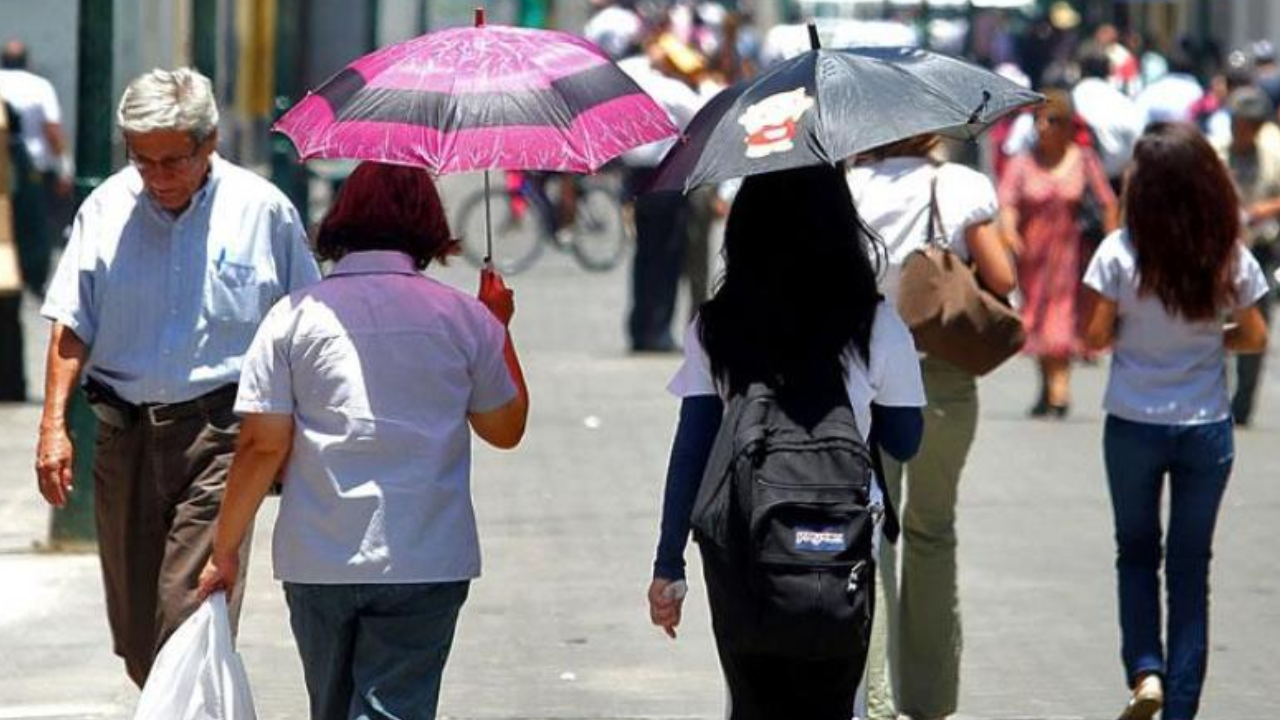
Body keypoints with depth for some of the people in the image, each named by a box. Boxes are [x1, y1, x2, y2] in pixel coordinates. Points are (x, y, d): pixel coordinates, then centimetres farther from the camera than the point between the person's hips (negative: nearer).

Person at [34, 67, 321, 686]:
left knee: (191, 611, -14)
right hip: (124, 429, 3)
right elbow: (71, 326, 6)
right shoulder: (106, 209, 5)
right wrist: (54, 422, -4)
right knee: (133, 622, 8)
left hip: (218, 431, -3)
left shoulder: (261, 210, 0)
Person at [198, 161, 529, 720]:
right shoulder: (464, 317, 0)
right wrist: (498, 330, 25)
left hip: (318, 563, 1)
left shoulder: (296, 315, -1)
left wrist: (225, 548, 5)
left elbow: (263, 445, -5)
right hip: (426, 564, -1)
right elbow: (505, 429, 12)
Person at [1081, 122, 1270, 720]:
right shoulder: (1230, 258, -8)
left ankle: (1145, 671, 1)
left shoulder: (1121, 253, -14)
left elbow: (1095, 337, -8)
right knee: (1190, 566, 11)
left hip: (1133, 426, -1)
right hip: (1206, 428, 1)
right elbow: (1253, 338, 3)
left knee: (1136, 553, 19)